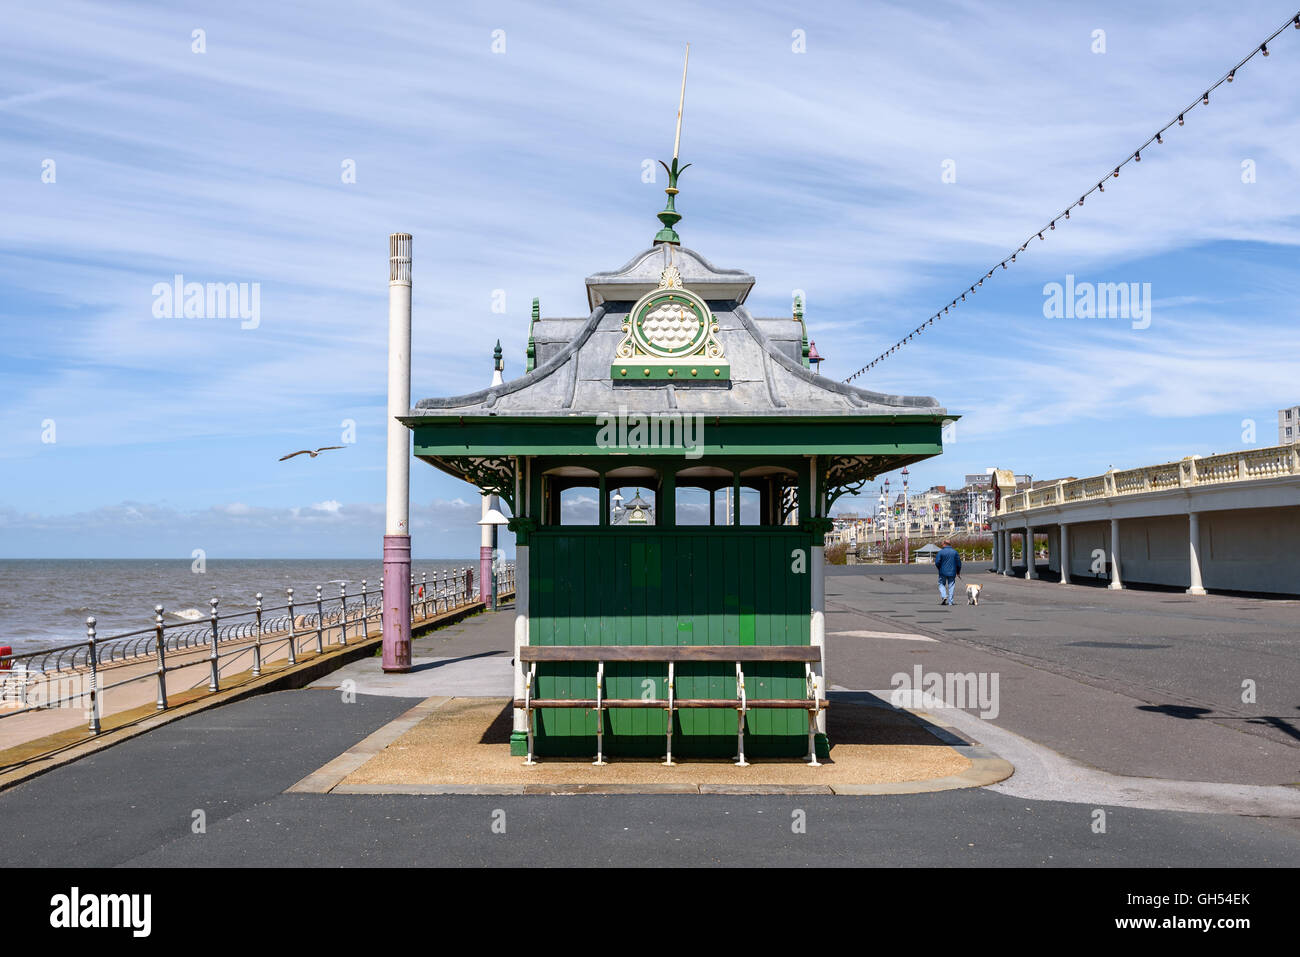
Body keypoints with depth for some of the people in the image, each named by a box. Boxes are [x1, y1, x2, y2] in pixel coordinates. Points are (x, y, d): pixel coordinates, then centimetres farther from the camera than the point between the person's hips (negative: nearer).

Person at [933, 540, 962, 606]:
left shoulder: (940, 552, -6)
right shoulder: (955, 552, 3)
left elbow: (937, 562, -9)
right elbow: (959, 563, 5)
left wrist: (939, 569, 11)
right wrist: (958, 571, 18)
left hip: (943, 572, -2)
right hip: (952, 573, 2)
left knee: (941, 584, 13)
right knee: (951, 586, 6)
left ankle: (944, 596, -10)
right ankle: (950, 601, 4)